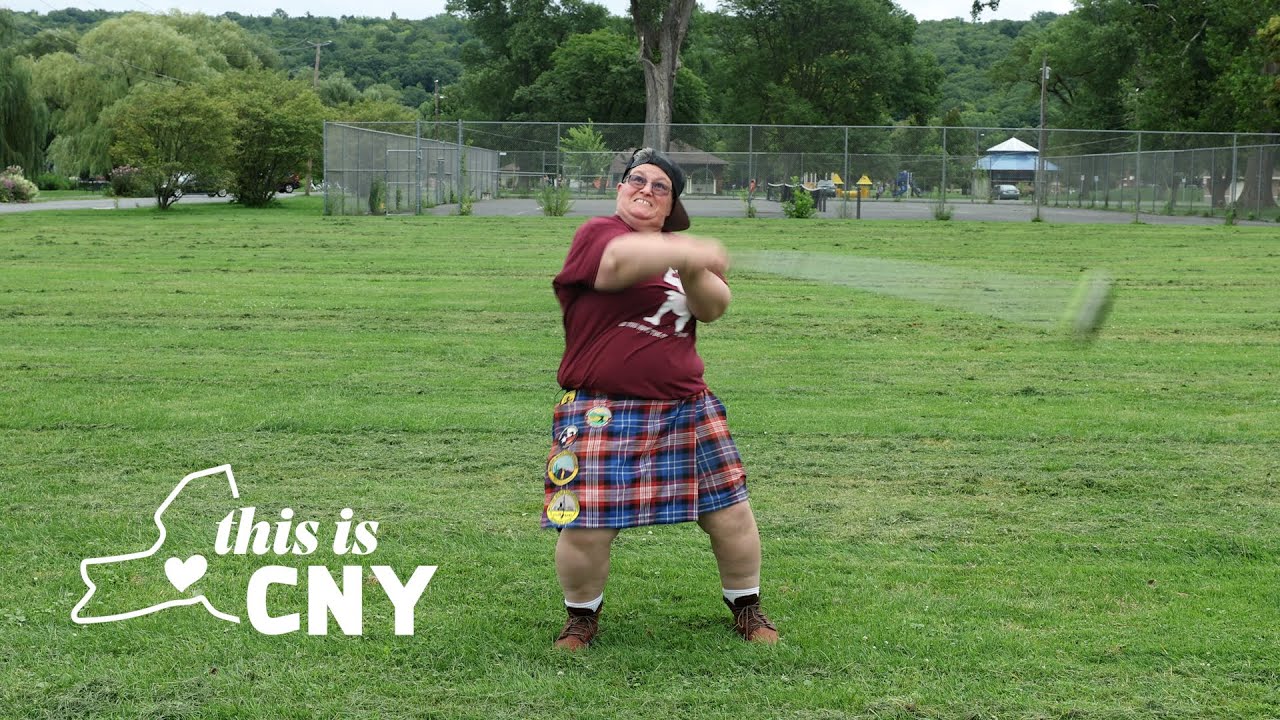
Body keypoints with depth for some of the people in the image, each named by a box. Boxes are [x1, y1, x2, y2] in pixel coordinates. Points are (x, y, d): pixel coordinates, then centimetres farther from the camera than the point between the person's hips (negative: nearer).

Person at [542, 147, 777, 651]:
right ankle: (581, 616, 22)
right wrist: (691, 253, -38)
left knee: (731, 513, 7)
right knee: (585, 529, -7)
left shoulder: (677, 249, 16)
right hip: (602, 415, -5)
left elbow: (715, 308, 1)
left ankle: (747, 608, 30)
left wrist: (694, 274, -19)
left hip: (686, 410, 5)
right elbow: (620, 261, -28)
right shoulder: (598, 234, -3)